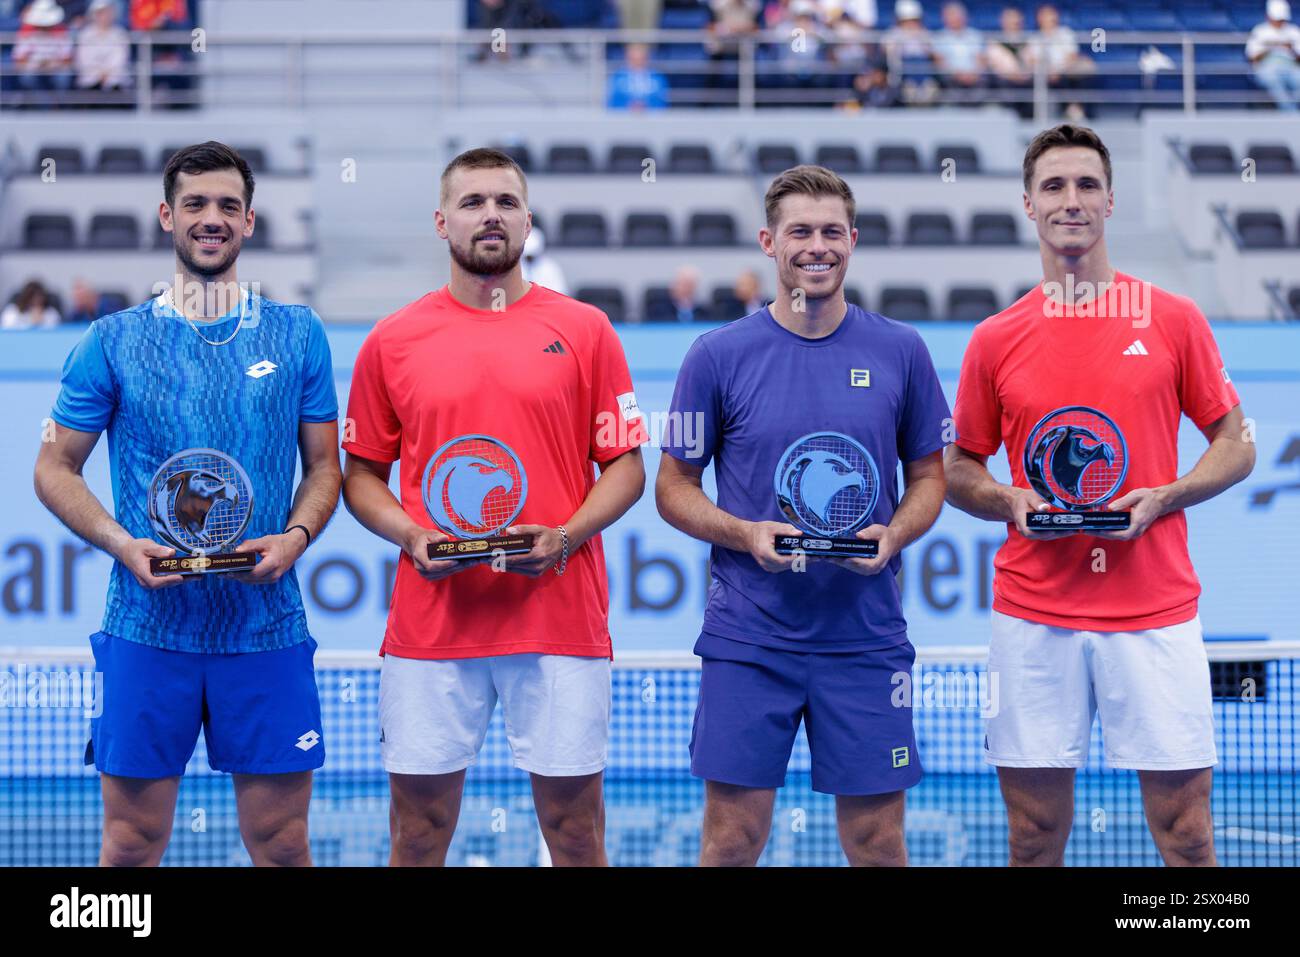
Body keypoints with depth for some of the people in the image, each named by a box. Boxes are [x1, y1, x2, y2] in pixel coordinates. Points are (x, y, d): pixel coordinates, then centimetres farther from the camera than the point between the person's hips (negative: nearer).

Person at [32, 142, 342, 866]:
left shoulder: (298, 336, 8)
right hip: (148, 626, -1)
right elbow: (56, 468, 8)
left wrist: (296, 537, -8)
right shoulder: (114, 342, 5)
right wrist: (122, 544, -9)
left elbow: (325, 465, 13)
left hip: (266, 625, 1)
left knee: (281, 844, 3)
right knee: (131, 842, 2)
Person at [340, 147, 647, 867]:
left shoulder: (585, 330, 6)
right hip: (429, 616, 1)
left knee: (574, 824, 2)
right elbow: (362, 473, 13)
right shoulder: (391, 341, 8)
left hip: (560, 614, -1)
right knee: (418, 827, 4)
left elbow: (625, 466, 7)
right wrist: (410, 535, -6)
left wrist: (566, 535, -11)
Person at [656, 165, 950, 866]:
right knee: (733, 838, 0)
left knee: (876, 842, 4)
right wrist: (747, 535, -13)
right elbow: (674, 487, 5)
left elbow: (929, 476, 13)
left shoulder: (900, 352, 4)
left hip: (867, 640, 1)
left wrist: (893, 535, -8)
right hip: (747, 640, -1)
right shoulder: (719, 355, 0)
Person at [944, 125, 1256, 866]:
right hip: (1032, 613, 1)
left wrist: (1162, 498, -9)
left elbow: (1236, 446, 7)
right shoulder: (995, 340, 6)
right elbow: (961, 471, 14)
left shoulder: (1174, 320, 3)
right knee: (1035, 838, 5)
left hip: (1155, 609, -1)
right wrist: (1008, 502, -7)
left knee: (1187, 835, -1)